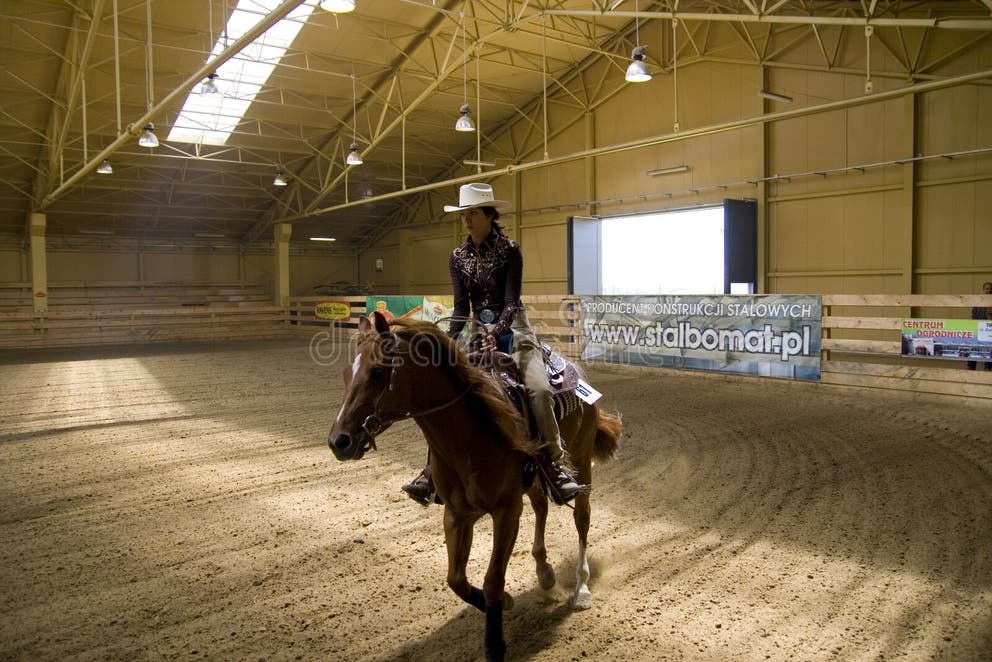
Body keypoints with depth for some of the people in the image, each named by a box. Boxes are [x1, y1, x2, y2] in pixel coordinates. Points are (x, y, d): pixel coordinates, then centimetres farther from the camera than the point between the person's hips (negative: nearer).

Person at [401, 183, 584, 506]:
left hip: (512, 328, -5)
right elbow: (461, 307, 1)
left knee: (539, 388, -27)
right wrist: (450, 342, -15)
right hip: (476, 329, 5)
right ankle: (433, 471, 6)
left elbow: (511, 301, -14)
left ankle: (554, 466, -16)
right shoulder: (458, 257, 6)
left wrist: (497, 332, -31)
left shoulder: (509, 250, -7)